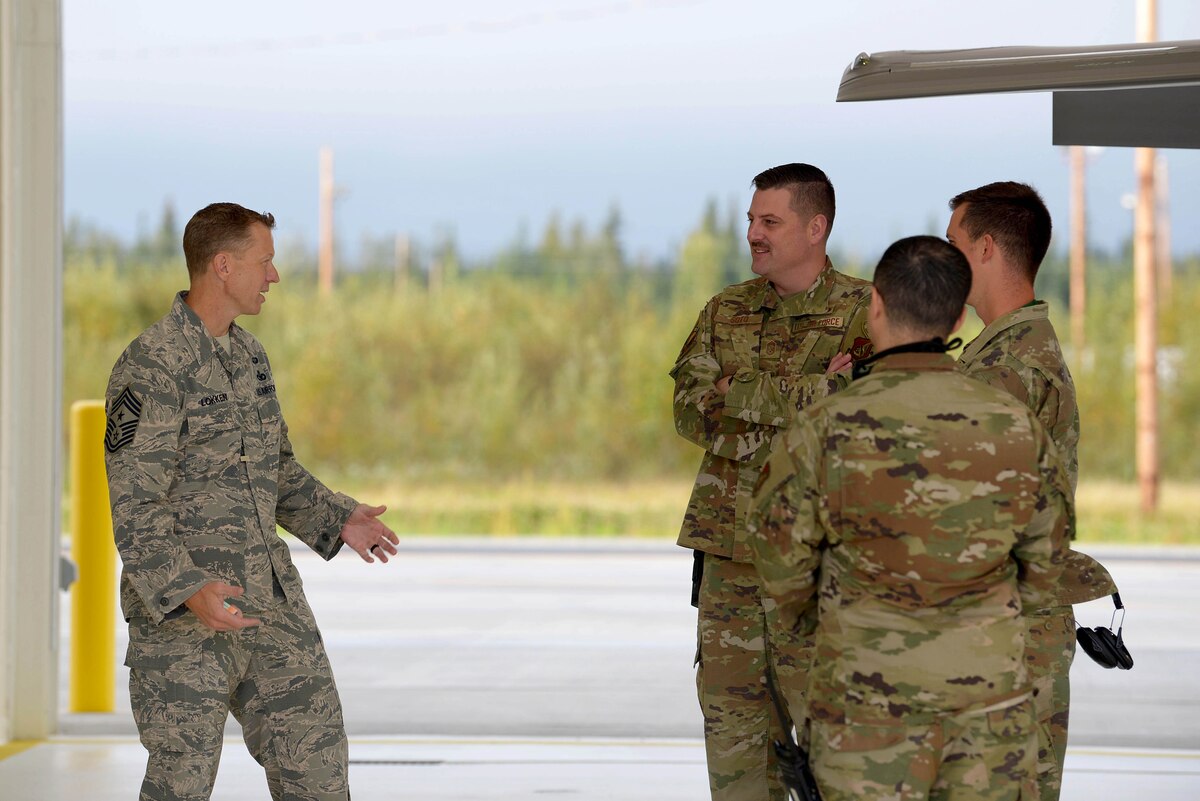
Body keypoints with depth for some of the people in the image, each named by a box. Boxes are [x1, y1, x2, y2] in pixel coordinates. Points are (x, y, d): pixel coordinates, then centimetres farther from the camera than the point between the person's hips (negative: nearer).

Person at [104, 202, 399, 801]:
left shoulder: (248, 356, 12)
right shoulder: (148, 369, -15)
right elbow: (134, 507, -19)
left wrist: (337, 518, 13)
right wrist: (187, 590, -30)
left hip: (269, 599, 8)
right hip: (181, 612, -7)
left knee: (315, 748, 5)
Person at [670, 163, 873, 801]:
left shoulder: (866, 313, -2)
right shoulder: (726, 313, 11)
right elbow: (690, 414, -1)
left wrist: (735, 395, -17)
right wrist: (809, 393, -13)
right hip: (730, 551, 5)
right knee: (731, 713, 8)